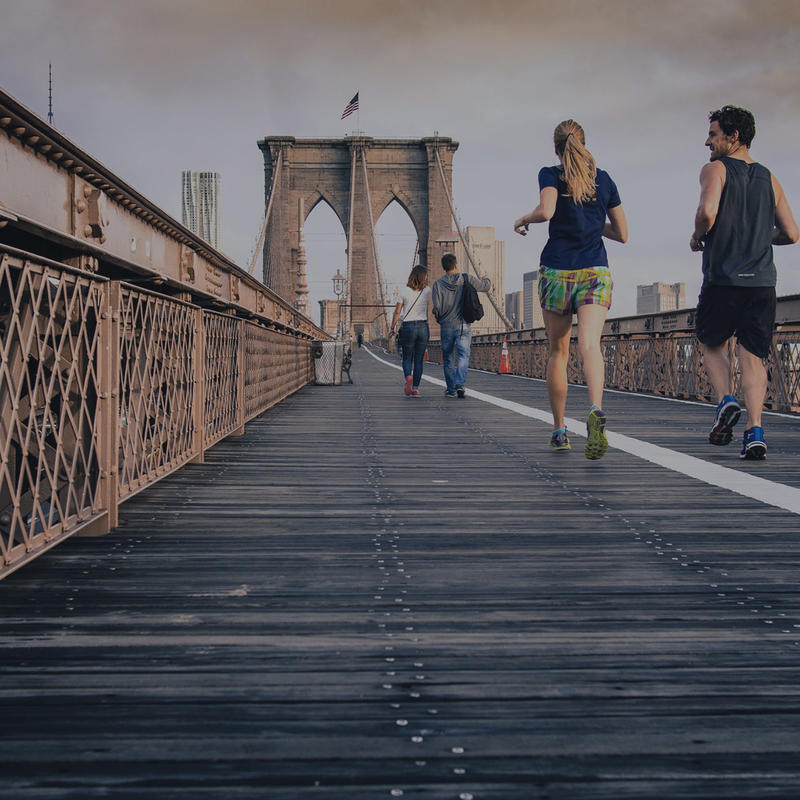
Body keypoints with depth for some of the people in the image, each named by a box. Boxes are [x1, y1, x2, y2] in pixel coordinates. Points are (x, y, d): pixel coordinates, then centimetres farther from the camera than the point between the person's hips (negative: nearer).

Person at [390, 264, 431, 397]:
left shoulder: (404, 292, -5)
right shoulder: (427, 290, -1)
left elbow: (397, 312, -2)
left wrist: (392, 327, 10)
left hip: (407, 327, -1)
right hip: (423, 326, 1)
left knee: (407, 359, 10)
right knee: (418, 360, 8)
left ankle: (408, 377, -20)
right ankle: (415, 388, 3)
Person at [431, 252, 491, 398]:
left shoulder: (438, 284, -5)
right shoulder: (467, 279, -2)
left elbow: (437, 308, -11)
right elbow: (486, 286, 11)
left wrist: (439, 319, 10)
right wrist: (485, 279, 34)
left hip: (446, 326, 1)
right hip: (463, 325, -1)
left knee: (448, 358, 12)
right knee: (463, 356, -4)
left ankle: (450, 389, 19)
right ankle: (460, 384, -24)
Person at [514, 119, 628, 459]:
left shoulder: (550, 175, 1)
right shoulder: (604, 180, 10)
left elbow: (546, 211, -20)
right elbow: (622, 234, 13)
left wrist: (524, 219, 1)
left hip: (557, 273, -1)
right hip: (595, 272, 1)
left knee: (558, 352, 13)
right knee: (589, 344, -16)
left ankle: (559, 430, 20)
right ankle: (596, 410, -44)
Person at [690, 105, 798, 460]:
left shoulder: (716, 169, -2)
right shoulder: (769, 179, 14)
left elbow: (707, 211, -20)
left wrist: (697, 237, 0)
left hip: (722, 279, -3)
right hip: (762, 281, 4)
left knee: (712, 345, 17)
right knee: (752, 357, 4)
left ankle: (726, 401, -6)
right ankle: (755, 432, -9)